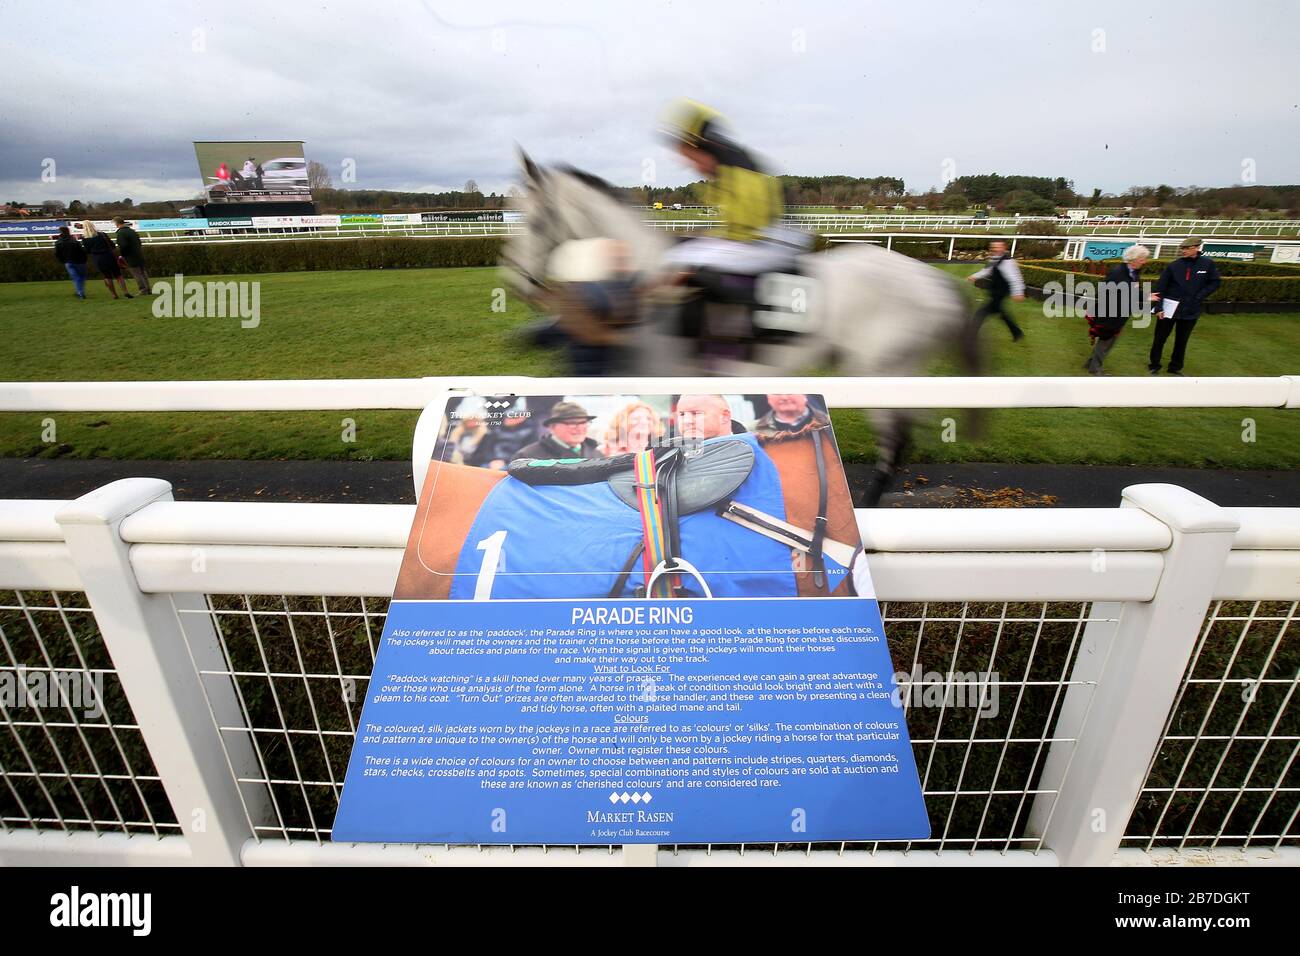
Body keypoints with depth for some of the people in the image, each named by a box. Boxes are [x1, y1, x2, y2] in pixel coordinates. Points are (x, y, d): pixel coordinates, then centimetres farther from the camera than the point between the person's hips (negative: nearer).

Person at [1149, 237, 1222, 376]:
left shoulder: (1208, 264, -3)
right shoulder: (1173, 266, -6)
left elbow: (1215, 282, 5)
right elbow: (1160, 287, -6)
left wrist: (1200, 296, -8)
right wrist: (1158, 307, -12)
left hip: (1191, 311, 1)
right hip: (1169, 308, -1)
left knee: (1181, 341, 13)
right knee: (1160, 338, 6)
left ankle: (1176, 367, 24)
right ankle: (1154, 365, 19)